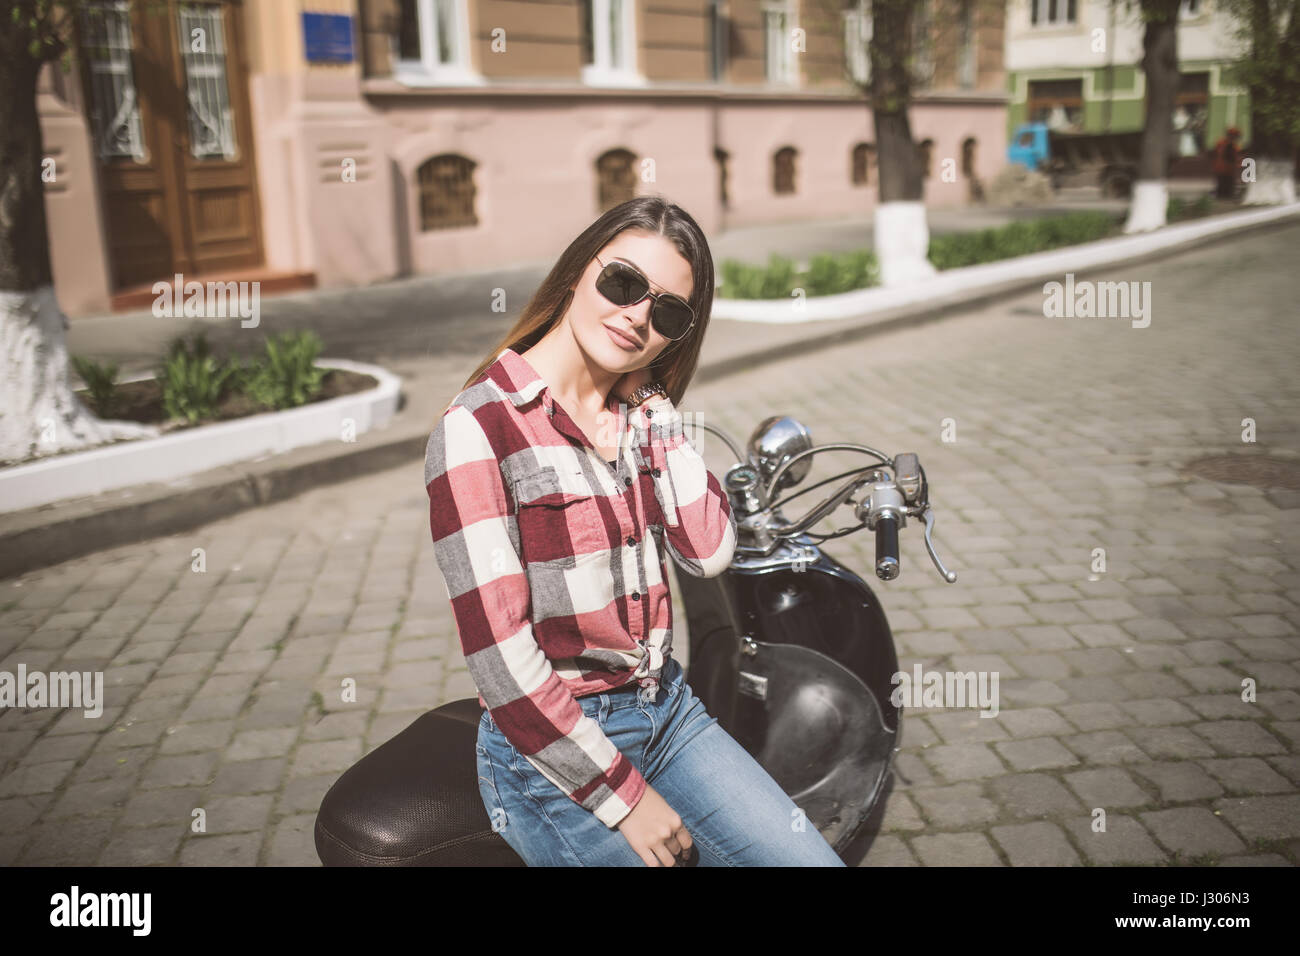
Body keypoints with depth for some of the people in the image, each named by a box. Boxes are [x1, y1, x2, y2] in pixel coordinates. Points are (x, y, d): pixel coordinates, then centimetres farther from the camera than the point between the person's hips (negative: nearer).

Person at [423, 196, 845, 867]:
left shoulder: (637, 414, 7)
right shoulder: (479, 428, -17)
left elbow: (709, 551, -6)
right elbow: (500, 655, -20)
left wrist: (656, 405, -5)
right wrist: (623, 796, -15)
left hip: (665, 708, 7)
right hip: (554, 746, -6)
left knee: (814, 858, 3)